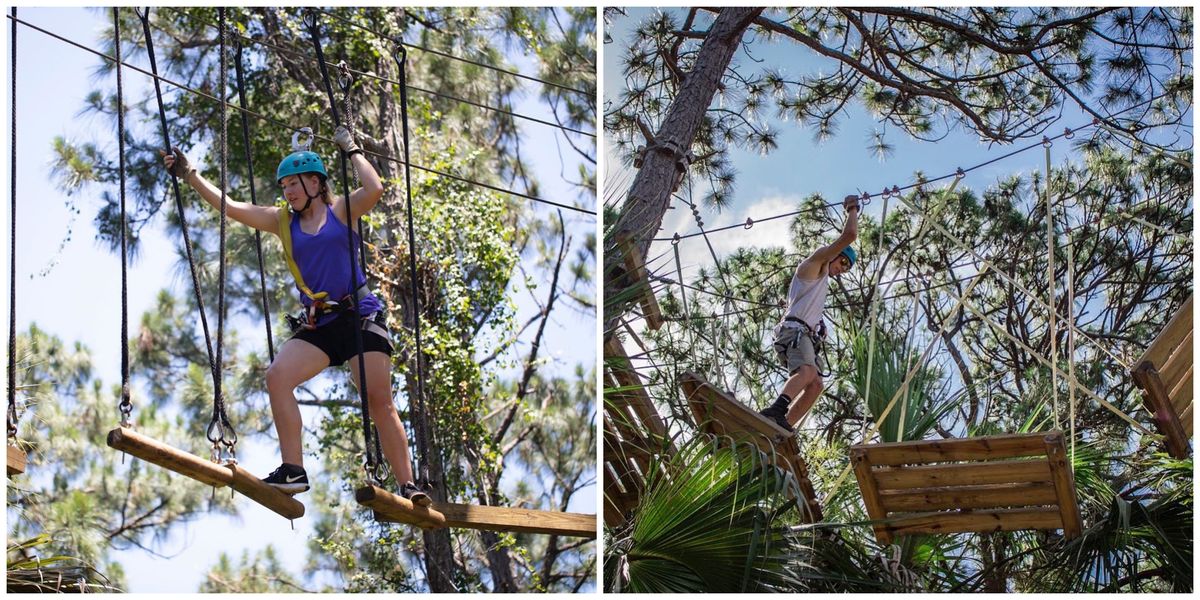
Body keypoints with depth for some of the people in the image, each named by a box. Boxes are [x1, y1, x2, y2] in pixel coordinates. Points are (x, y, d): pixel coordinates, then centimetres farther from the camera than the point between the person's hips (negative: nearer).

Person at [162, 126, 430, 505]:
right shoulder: (283, 221, 13)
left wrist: (352, 151, -4)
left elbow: (374, 190, -17)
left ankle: (407, 485, -8)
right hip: (317, 325, 4)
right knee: (277, 376, -20)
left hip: (360, 316, -4)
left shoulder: (342, 211, 4)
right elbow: (228, 206, 10)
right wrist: (190, 175, 6)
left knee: (380, 401, -10)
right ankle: (293, 470, -22)